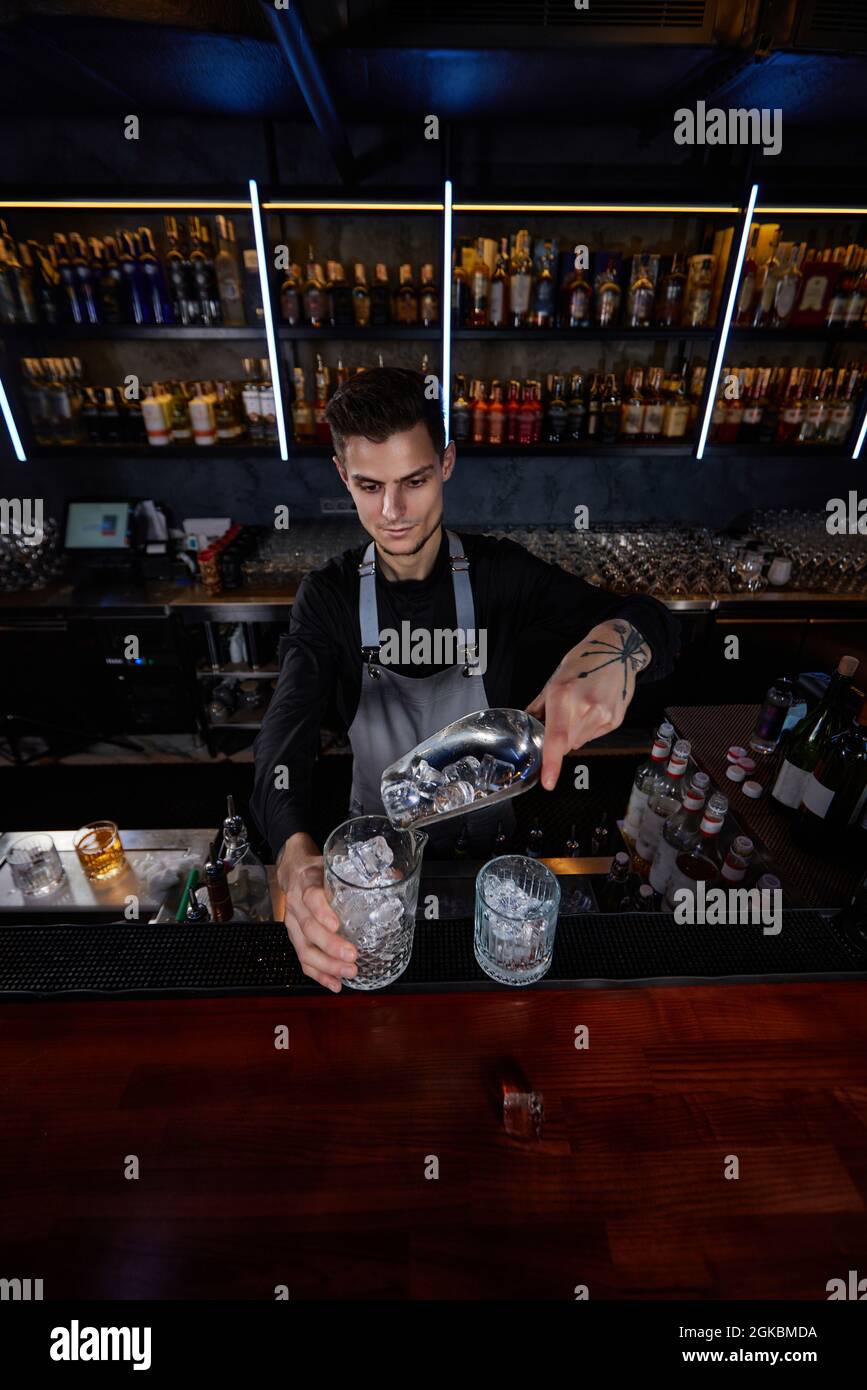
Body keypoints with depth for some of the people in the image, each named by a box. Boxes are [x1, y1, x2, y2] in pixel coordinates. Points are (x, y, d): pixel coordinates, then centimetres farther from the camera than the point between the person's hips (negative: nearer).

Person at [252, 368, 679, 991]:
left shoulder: (501, 571, -18)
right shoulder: (328, 594, -16)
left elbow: (658, 627, -25)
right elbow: (289, 726, -28)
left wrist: (616, 642, -51)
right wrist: (295, 850, -48)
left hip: (484, 827, 0)